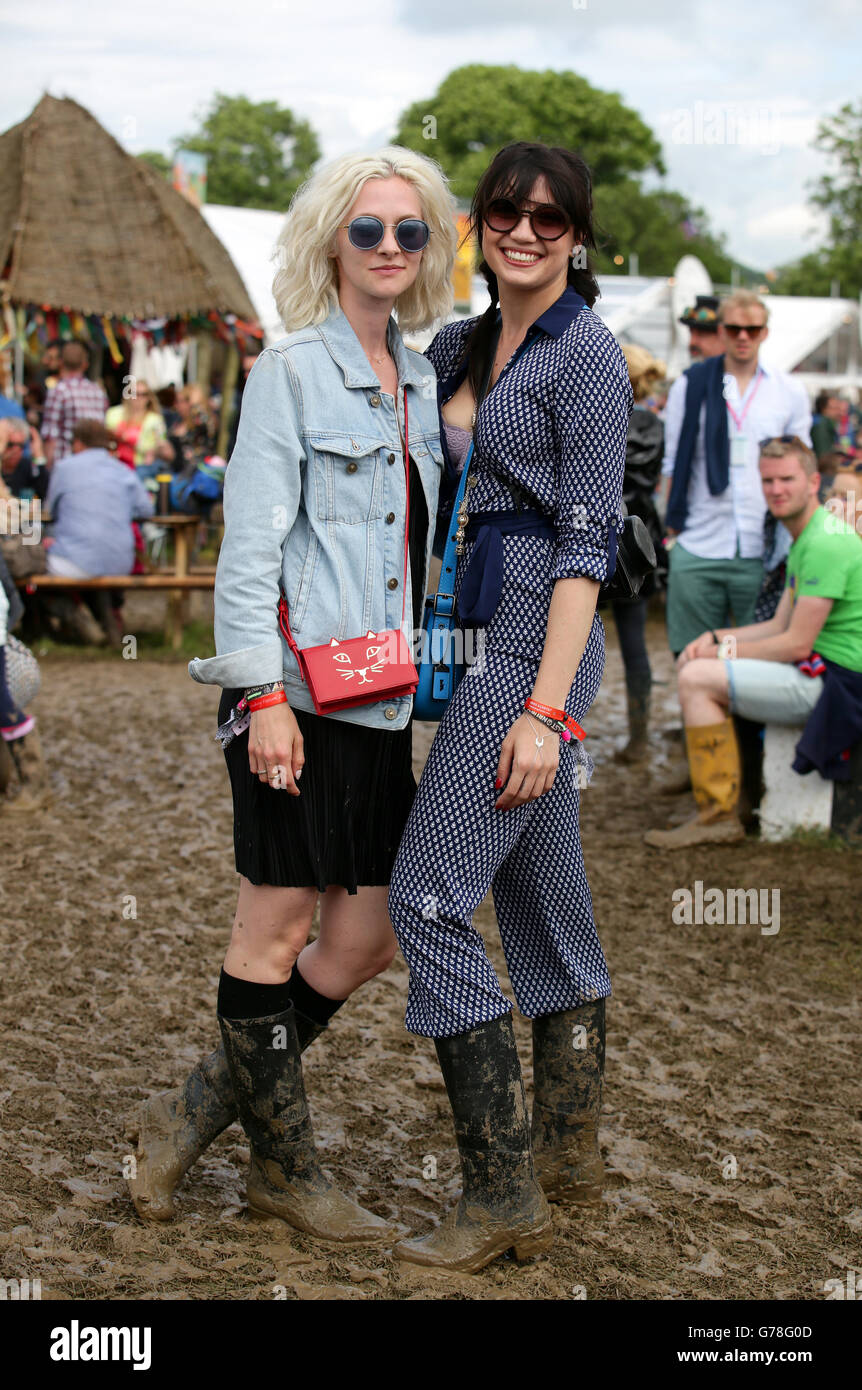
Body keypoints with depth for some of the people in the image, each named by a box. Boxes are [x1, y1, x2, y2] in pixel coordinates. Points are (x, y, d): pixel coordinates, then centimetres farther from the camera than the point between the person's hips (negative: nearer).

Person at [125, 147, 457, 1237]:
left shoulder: (420, 383, 15)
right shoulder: (290, 372, -6)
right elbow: (250, 545, -11)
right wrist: (263, 695, -17)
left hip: (381, 699, 8)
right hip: (298, 692, -8)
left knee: (366, 941, 9)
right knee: (278, 930, 4)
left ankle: (195, 1114, 23)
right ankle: (283, 1168, 19)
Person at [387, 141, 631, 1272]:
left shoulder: (586, 351, -10)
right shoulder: (473, 341, 14)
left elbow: (588, 541, -16)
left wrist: (545, 709, -21)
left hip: (536, 644, -9)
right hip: (494, 637, 9)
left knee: (430, 896, -11)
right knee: (542, 893, 14)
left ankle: (504, 1193, -4)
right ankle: (569, 1152, 27)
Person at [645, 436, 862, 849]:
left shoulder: (825, 544, -19)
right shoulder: (805, 539, 16)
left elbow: (796, 644, -20)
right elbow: (781, 626, 19)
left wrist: (721, 651, -9)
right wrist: (715, 637, 5)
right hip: (822, 671, 11)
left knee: (697, 678, -19)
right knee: (695, 663, 15)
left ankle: (718, 816, -13)